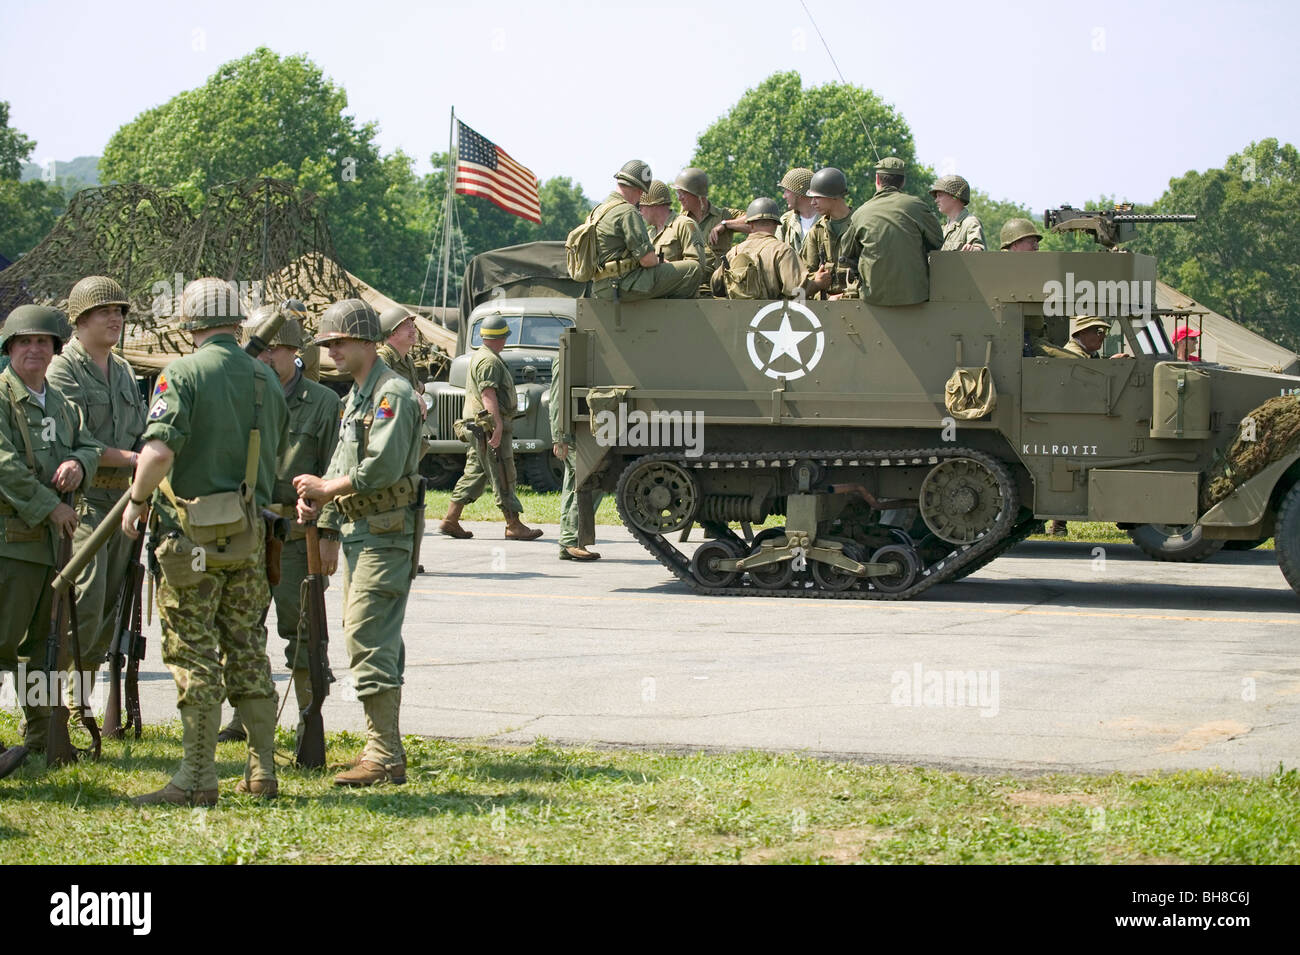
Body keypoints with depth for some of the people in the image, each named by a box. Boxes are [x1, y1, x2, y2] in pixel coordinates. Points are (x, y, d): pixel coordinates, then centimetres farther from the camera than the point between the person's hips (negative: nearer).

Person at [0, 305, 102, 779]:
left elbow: (89, 445, 18)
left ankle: (41, 736, 24)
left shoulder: (61, 403, 19)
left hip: (49, 540, 8)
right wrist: (50, 507, -16)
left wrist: (79, 463, -7)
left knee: (41, 641, 15)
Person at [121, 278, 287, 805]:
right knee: (248, 651, 12)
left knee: (194, 653, -2)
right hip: (250, 532, 6)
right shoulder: (266, 379, 8)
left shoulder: (183, 374, -11)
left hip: (194, 530, -6)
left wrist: (137, 501, -7)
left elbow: (159, 451, -22)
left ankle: (197, 778, -2)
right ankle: (262, 771, 15)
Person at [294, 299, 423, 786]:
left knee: (368, 639, -14)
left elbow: (382, 468, -22)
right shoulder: (355, 397, 19)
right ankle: (383, 749, 17)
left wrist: (326, 488, -12)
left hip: (386, 533, -10)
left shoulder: (393, 394, -13)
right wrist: (326, 529, 14)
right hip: (356, 531, 10)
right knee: (373, 639, 11)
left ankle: (384, 758, -14)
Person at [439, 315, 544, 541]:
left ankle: (450, 520, 10)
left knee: (475, 472, 11)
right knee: (503, 476, -8)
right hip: (490, 425, -10)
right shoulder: (489, 361, -14)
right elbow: (488, 394, -24)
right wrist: (497, 424, -31)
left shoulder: (480, 357, 20)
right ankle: (514, 526, -7)